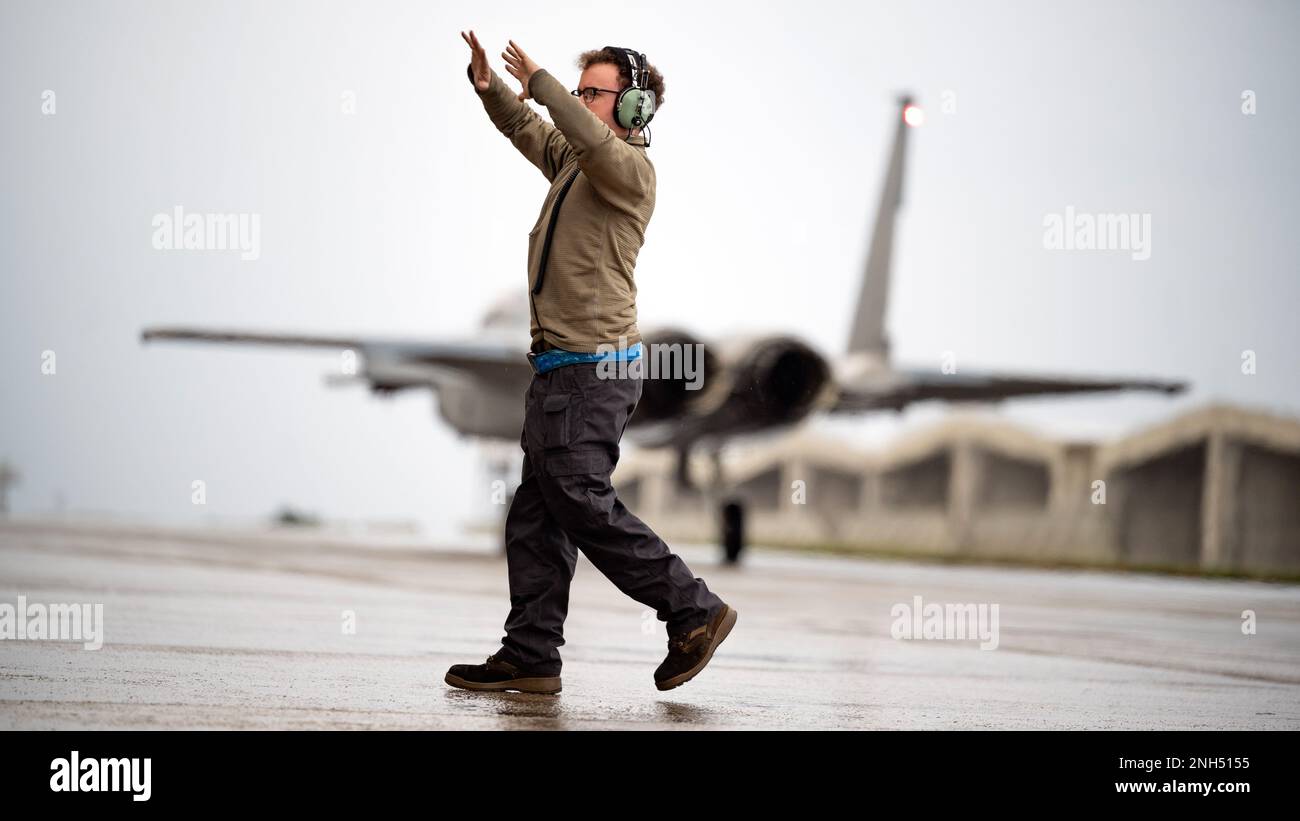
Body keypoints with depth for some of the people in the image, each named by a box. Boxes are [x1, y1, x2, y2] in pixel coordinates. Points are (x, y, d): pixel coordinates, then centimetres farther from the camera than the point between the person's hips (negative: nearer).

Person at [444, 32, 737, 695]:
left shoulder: (630, 168, -10)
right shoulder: (571, 162, 16)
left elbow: (595, 140, -31)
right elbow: (524, 127, 27)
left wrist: (539, 81, -29)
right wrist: (489, 85, 9)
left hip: (594, 368, -10)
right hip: (562, 366, 10)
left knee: (582, 503, -11)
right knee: (535, 512, 8)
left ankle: (694, 611, -3)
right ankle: (530, 657, 11)